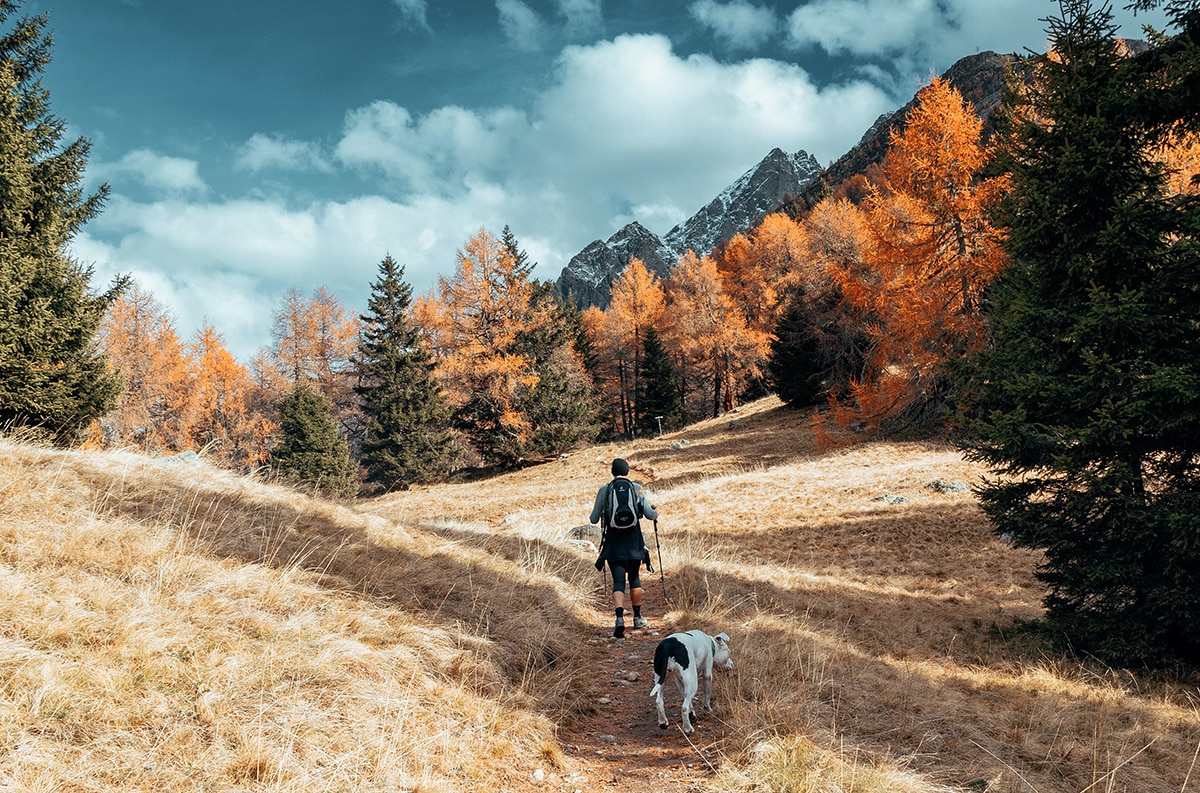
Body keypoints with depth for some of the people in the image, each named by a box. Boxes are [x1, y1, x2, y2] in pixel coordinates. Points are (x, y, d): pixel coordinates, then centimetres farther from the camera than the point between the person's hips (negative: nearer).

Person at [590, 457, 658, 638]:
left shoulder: (604, 491, 0)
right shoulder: (637, 488, 0)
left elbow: (594, 519, 2)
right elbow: (650, 515, -2)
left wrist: (599, 513, 25)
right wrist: (655, 512, 22)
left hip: (613, 542, -1)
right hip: (633, 541, 1)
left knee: (618, 581, 0)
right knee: (634, 578, 17)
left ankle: (620, 619, -20)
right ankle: (637, 618, 27)